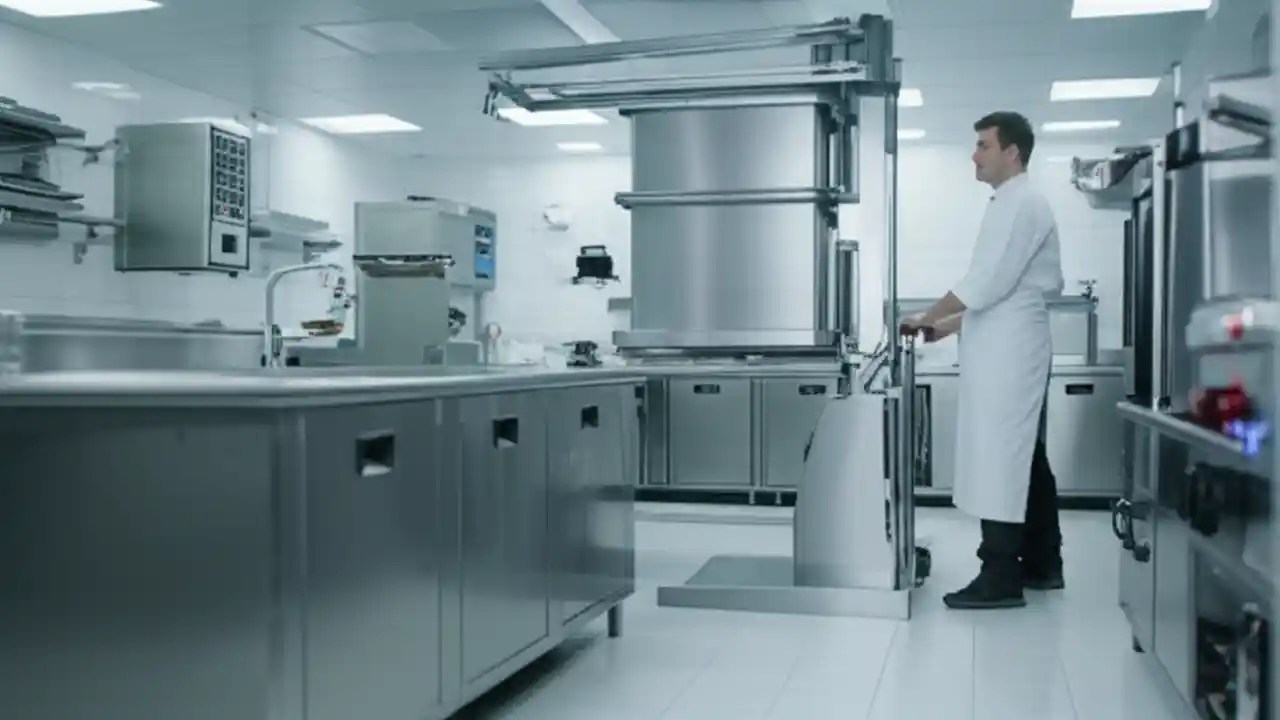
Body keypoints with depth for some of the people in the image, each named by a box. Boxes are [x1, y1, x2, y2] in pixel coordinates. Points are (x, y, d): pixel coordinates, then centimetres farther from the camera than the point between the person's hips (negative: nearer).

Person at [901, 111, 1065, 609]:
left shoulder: (1019, 204, -12)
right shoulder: (1016, 204, 19)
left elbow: (989, 282, -19)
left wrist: (928, 319, -10)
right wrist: (949, 325, 15)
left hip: (1006, 353, -10)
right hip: (1006, 351, 10)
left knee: (999, 458, -8)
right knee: (1019, 457, 14)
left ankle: (1001, 578, -5)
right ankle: (1039, 563, 24)